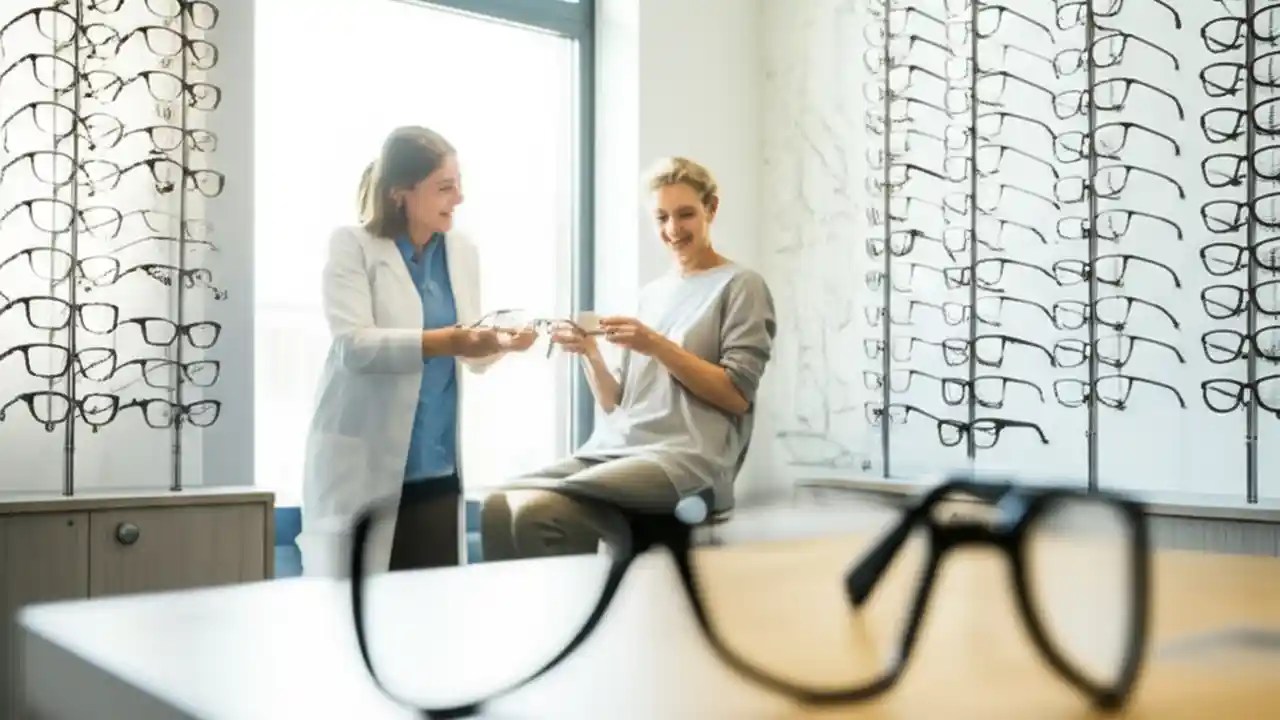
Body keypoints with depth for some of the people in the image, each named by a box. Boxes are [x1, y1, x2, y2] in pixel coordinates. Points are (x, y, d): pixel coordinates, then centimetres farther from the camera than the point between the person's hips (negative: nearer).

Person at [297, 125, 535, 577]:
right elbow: (351, 345, -16)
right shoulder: (353, 245, -2)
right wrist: (439, 342, -28)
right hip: (365, 467, -4)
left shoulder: (463, 252, 12)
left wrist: (501, 344, -7)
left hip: (436, 471, 4)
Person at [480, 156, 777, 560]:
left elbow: (737, 397, -3)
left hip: (686, 460, -6)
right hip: (613, 449, 6)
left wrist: (658, 346, -11)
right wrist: (590, 355, 0)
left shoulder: (740, 285, 6)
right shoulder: (650, 294, 23)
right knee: (499, 506, -21)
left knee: (537, 511, -29)